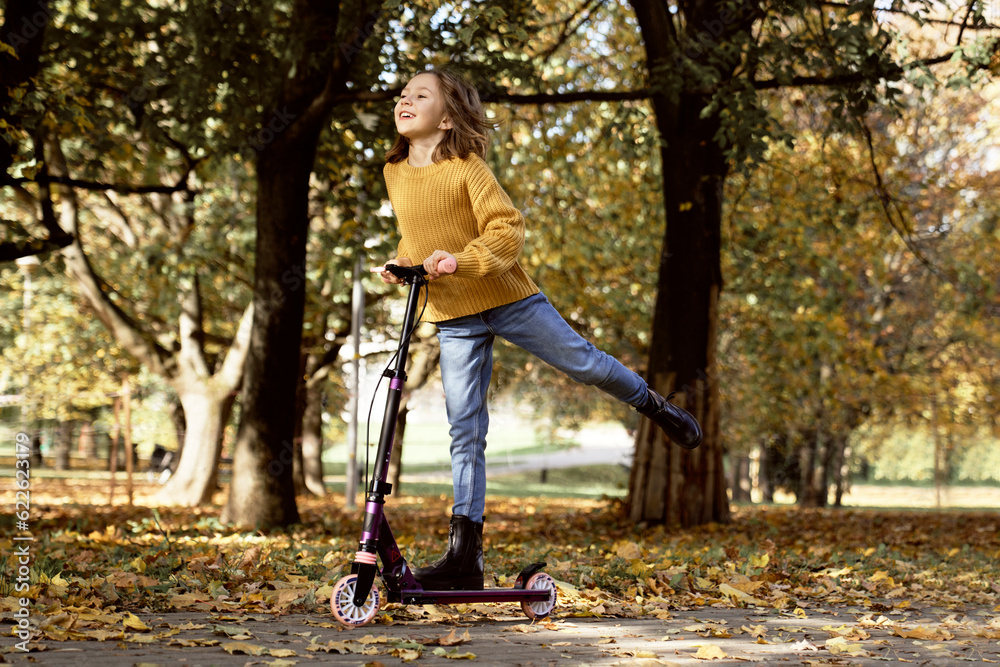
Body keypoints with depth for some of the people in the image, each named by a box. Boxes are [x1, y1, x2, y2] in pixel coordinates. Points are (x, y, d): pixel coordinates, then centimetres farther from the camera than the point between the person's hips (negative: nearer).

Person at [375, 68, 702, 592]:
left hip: (506, 298, -4)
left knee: (583, 363, 2)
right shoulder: (394, 173, 6)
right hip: (453, 319, 4)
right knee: (464, 430, -1)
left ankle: (654, 406, 36)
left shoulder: (467, 168, -10)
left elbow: (507, 228, -18)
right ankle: (464, 554, -2)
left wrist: (463, 258, -34)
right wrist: (401, 265, 1)